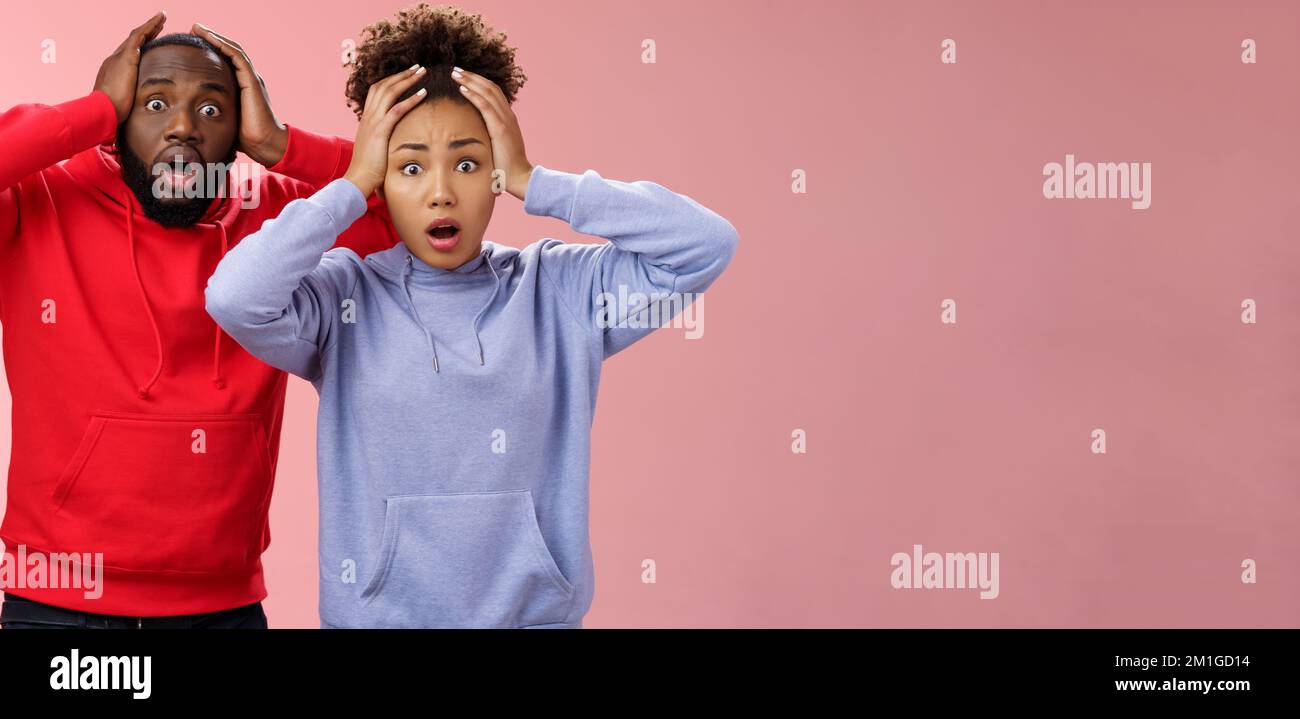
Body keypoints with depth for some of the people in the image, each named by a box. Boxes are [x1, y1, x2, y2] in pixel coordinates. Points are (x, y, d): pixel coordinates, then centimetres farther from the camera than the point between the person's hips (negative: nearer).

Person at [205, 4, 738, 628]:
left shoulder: (560, 291, -3)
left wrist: (533, 182, -12)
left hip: (538, 610, 1)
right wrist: (352, 186, -14)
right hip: (375, 612, -1)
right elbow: (235, 296, -26)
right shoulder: (344, 296, -6)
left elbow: (707, 242, -13)